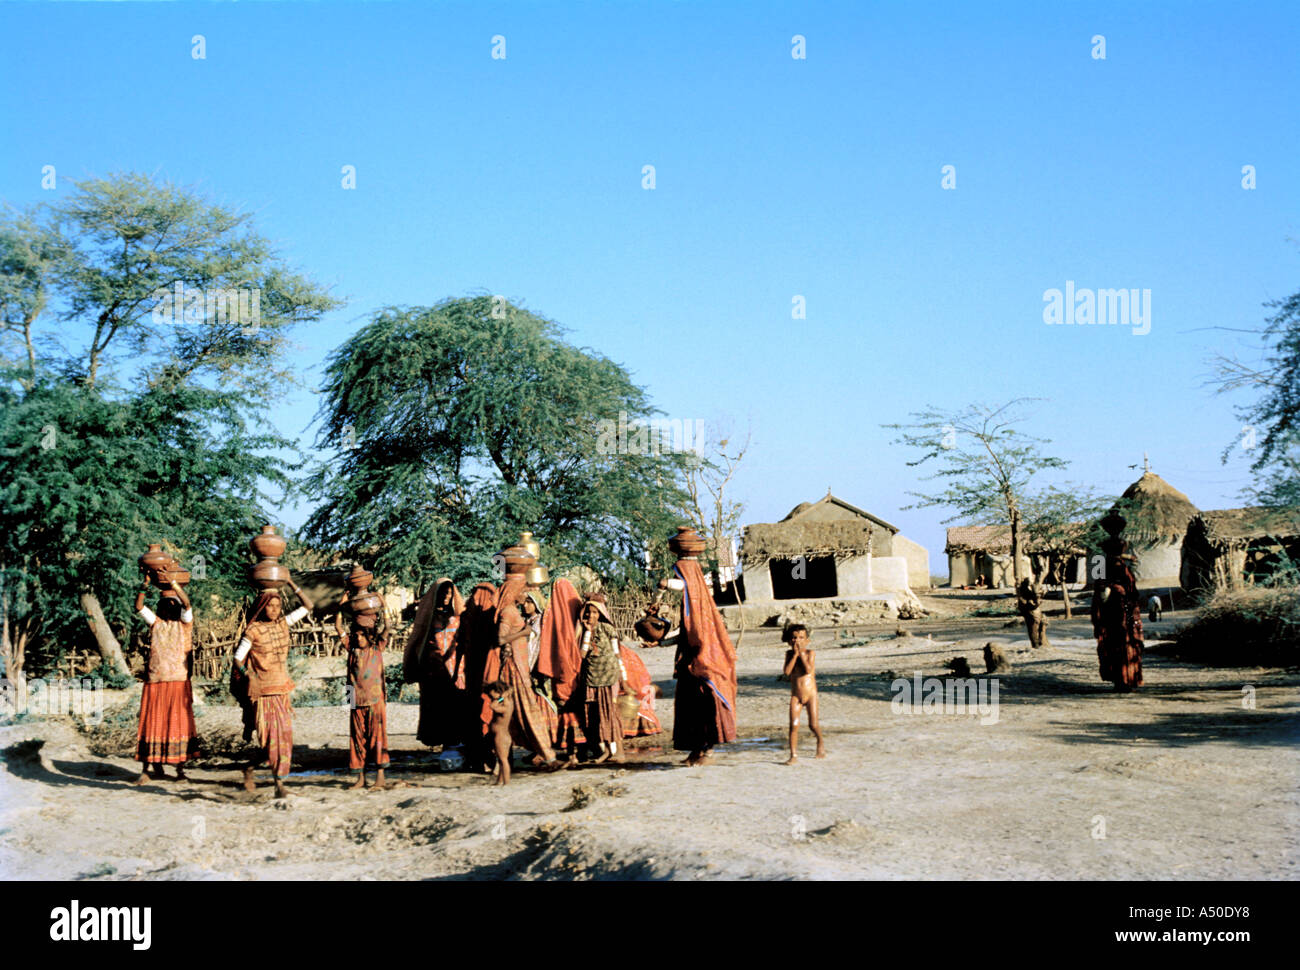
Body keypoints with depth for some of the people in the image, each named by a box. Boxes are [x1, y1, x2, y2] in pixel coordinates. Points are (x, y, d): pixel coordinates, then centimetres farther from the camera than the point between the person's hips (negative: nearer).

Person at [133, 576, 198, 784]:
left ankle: (180, 768, 4)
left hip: (178, 682, -2)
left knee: (179, 723, -3)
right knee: (151, 722, 2)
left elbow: (187, 603, -12)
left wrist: (172, 581, -21)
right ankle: (148, 768, 7)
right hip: (154, 682, 2)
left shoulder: (184, 622, 6)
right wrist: (145, 585, -12)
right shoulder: (155, 623, 12)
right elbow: (139, 607, -1)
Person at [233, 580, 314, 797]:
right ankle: (279, 783, -1)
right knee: (272, 736, -8)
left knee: (284, 735, 6)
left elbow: (307, 607, 9)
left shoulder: (283, 623, 6)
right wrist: (249, 674, -10)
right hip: (263, 690, -6)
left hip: (282, 688, 6)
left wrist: (291, 583, 4)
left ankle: (249, 767, 22)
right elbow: (238, 658, -3)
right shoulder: (253, 631, -9)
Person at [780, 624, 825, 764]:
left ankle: (820, 742, 32)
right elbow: (787, 672, -13)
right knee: (794, 725, -9)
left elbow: (808, 670, -22)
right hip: (795, 696, 2)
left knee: (813, 724, 1)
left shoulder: (810, 653, -6)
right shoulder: (789, 654, 2)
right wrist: (795, 654, -14)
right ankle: (794, 755, -5)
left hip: (810, 694, -2)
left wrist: (801, 653, -19)